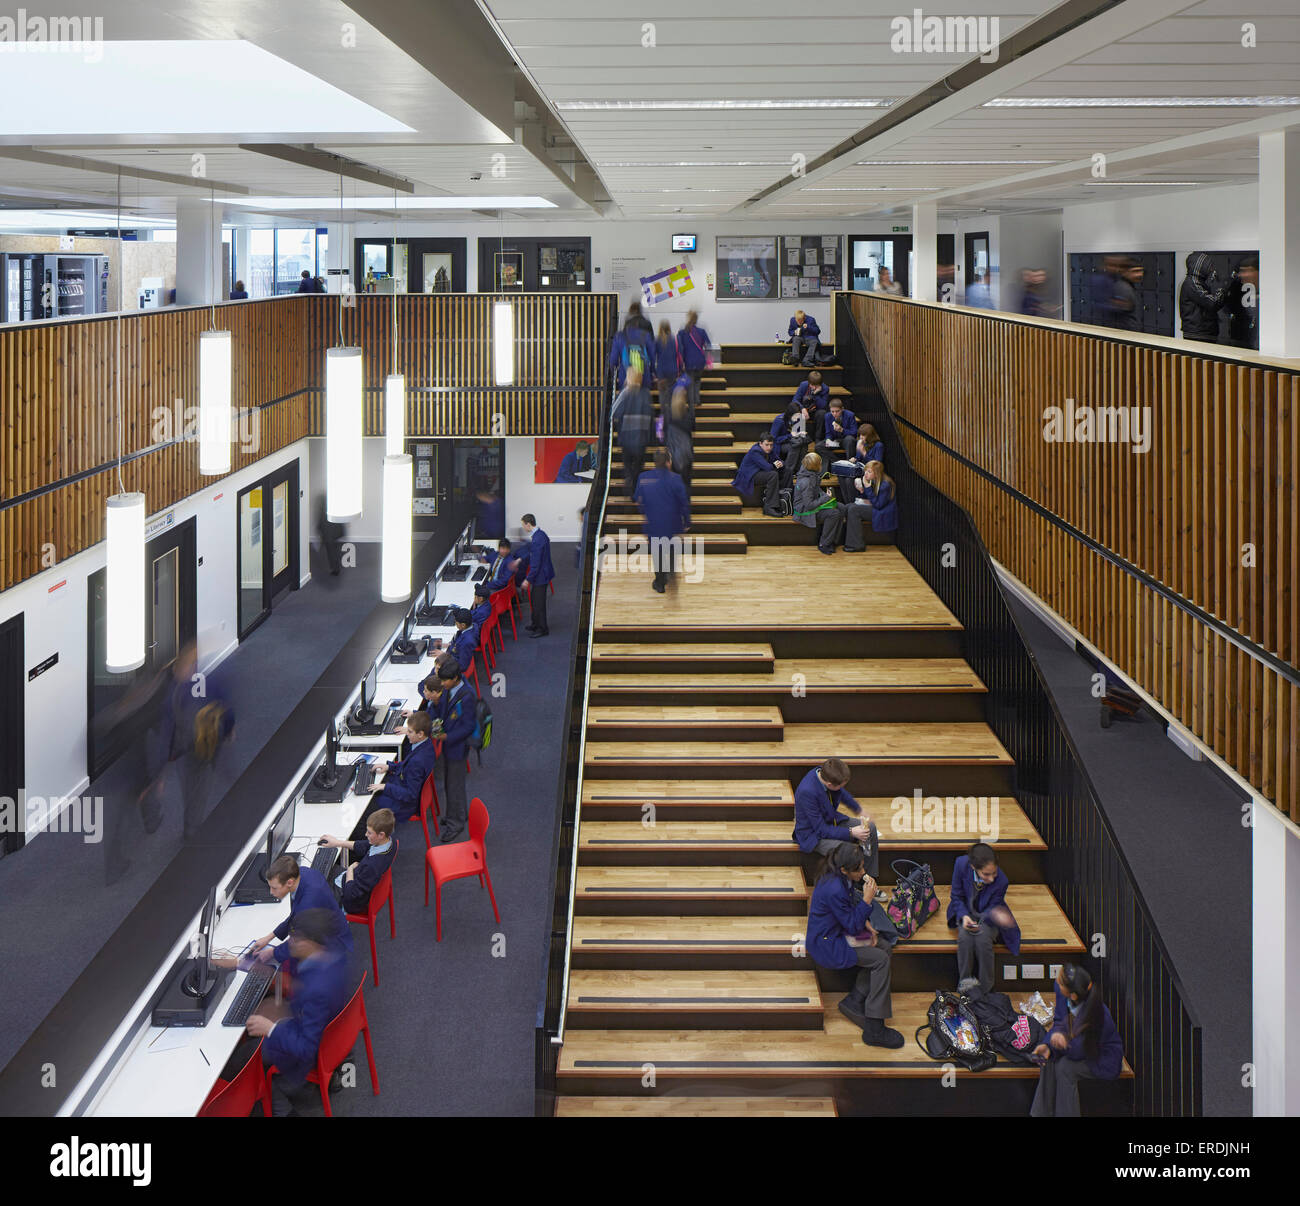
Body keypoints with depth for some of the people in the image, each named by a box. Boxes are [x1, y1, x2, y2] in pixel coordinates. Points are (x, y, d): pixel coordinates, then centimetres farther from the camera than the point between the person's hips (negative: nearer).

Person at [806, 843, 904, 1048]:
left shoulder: (843, 879, 0)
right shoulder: (834, 889, -30)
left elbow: (852, 909, 16)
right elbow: (852, 926, -21)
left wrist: (868, 926, 2)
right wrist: (867, 900, -25)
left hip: (837, 933, 10)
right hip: (827, 945, -10)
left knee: (884, 946, 4)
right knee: (880, 960, -17)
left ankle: (853, 1001, 6)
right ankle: (875, 1029, -17)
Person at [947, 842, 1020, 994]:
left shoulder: (1001, 881, -30)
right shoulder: (961, 864, -26)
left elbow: (991, 910, -19)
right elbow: (957, 897, -12)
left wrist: (996, 915, -45)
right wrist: (964, 917, -29)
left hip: (986, 914, -1)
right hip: (966, 912, 1)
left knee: (983, 939, -32)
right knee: (965, 937, -31)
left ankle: (986, 991, -16)